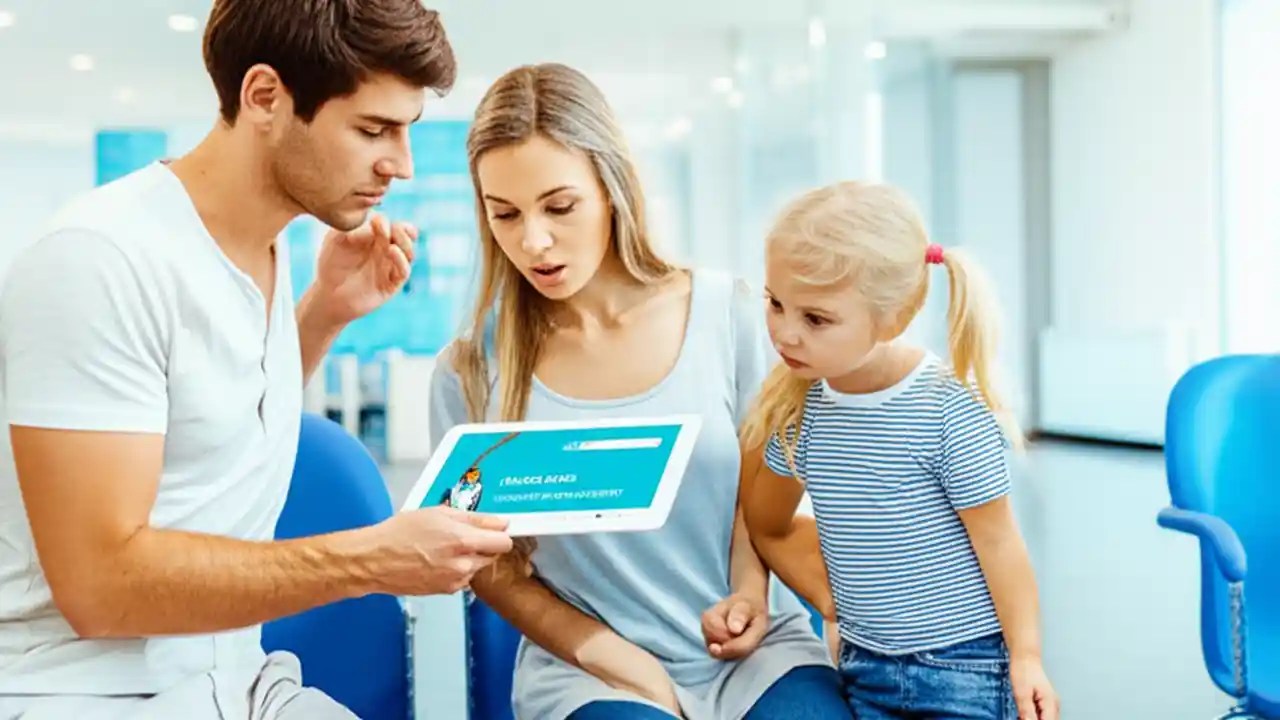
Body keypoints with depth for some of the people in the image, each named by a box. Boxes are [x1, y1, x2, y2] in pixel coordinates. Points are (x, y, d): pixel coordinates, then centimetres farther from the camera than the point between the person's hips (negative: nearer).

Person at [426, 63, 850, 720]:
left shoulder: (725, 313, -3)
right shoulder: (471, 370, -6)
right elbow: (490, 566, 3)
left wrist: (748, 591, -8)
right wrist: (615, 660, -9)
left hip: (754, 647, 2)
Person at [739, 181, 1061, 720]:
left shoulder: (952, 409, -18)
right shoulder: (801, 409, -2)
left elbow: (997, 541, -12)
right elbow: (766, 526, 12)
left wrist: (1026, 656, -10)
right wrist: (827, 596, 3)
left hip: (966, 668, -5)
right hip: (864, 668, 6)